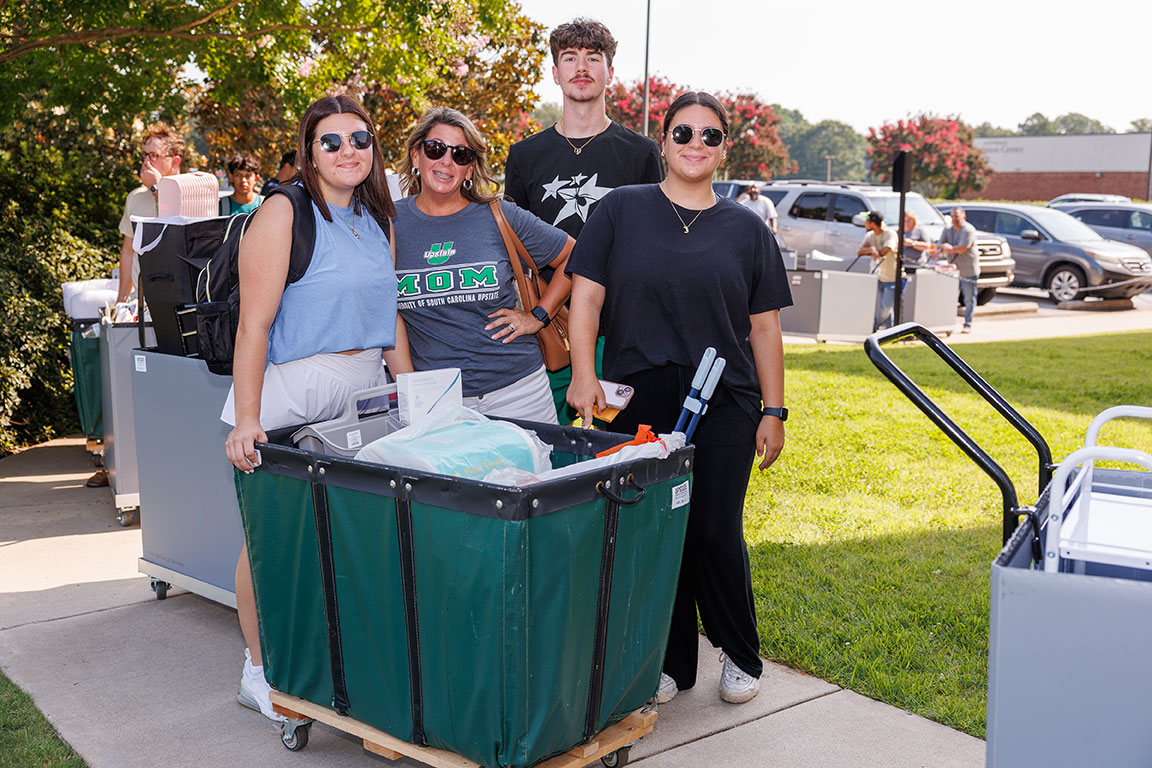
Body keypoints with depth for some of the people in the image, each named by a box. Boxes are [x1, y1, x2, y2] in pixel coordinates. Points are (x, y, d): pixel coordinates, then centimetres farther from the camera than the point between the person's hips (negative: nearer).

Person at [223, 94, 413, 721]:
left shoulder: (377, 220, 13)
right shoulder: (284, 213, -8)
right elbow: (253, 324, -14)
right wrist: (246, 420, -20)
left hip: (363, 398, 6)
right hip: (287, 397, -6)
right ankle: (260, 671, 19)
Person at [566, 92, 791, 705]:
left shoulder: (746, 228, 11)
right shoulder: (620, 210, 7)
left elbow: (764, 326, 11)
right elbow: (586, 295, 3)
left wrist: (773, 411, 7)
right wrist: (583, 373, -9)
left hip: (723, 403, 0)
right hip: (638, 403, 0)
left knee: (715, 531, -2)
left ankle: (740, 657, 21)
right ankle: (670, 662, 20)